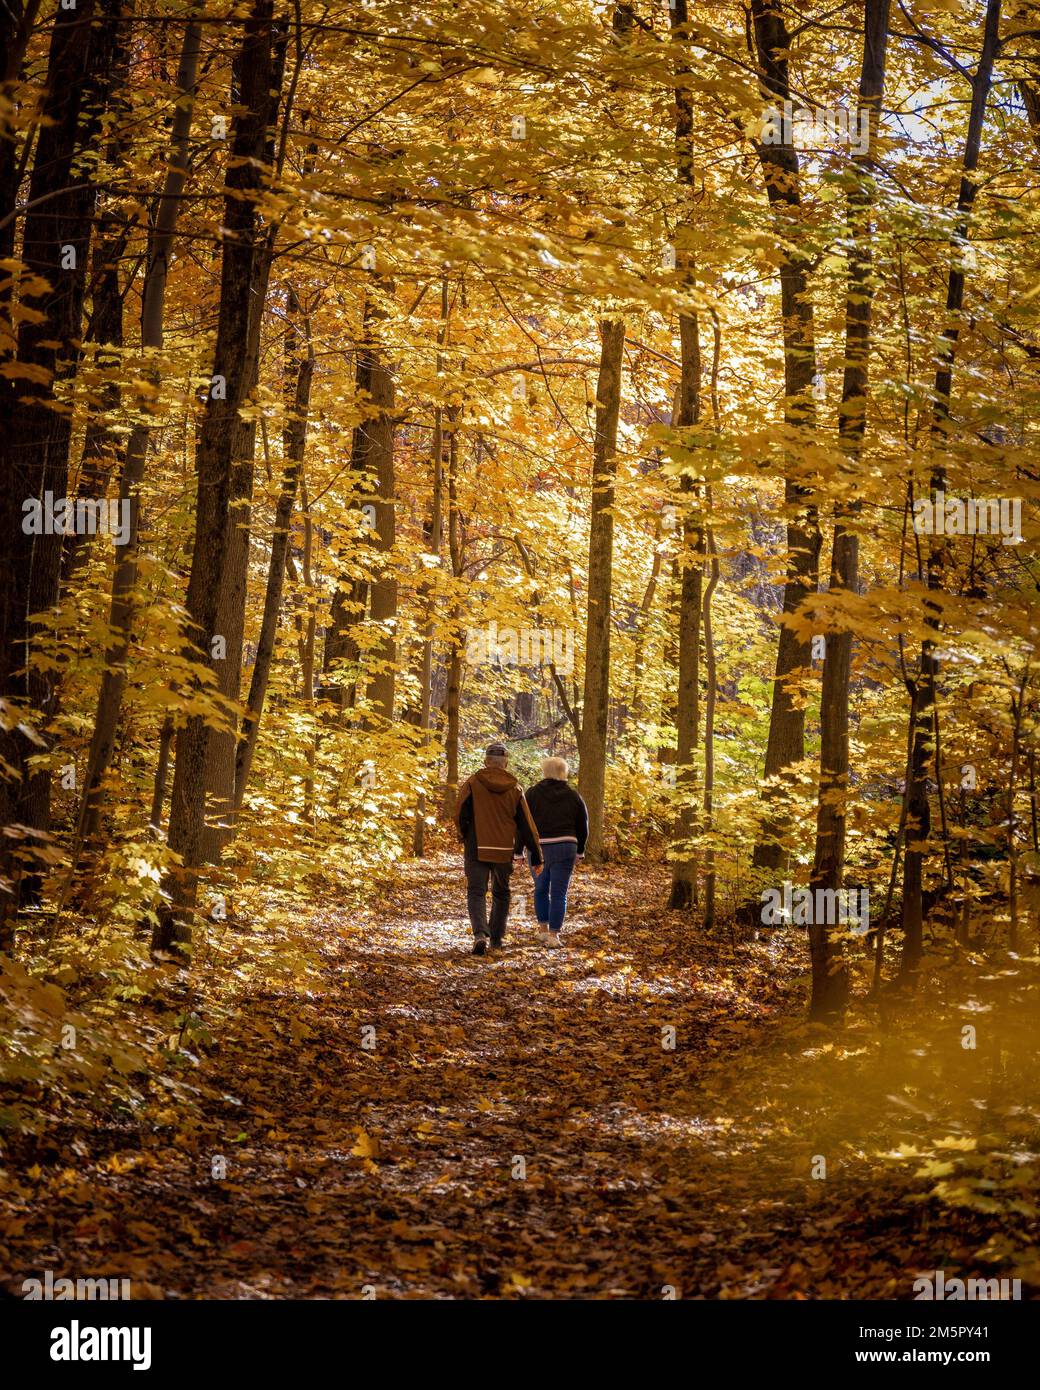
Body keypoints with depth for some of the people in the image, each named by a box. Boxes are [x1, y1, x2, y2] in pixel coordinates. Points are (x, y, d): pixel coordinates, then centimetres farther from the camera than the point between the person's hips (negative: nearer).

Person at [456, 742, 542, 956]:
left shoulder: (472, 784, -7)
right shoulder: (514, 788, 1)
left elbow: (460, 816, -10)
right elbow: (526, 824, 1)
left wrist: (464, 835, 11)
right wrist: (535, 853, 7)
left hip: (477, 849, -2)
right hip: (504, 850, 2)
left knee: (476, 893, -1)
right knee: (501, 893, 20)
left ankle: (480, 935, -23)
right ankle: (497, 936, 27)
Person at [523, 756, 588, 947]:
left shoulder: (532, 794, -1)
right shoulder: (572, 796, 5)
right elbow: (582, 826, 9)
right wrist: (579, 851, 20)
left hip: (539, 847, 0)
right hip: (565, 848, 0)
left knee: (541, 890, 18)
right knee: (559, 893, 2)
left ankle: (543, 929, 18)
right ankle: (554, 934, -2)